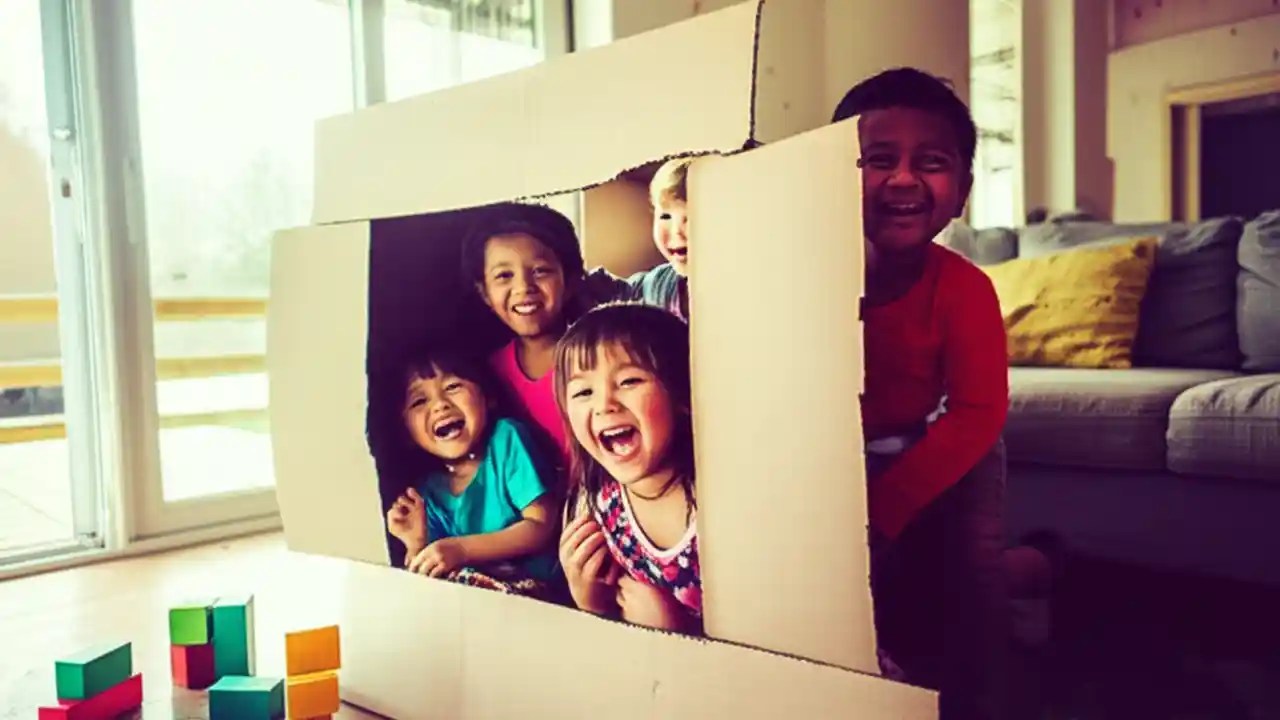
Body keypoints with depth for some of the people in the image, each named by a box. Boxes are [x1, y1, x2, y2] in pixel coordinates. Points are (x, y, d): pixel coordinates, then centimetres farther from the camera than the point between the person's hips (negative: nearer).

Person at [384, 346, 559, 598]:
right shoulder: (428, 491, 6)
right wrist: (416, 544, -11)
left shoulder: (506, 439, -6)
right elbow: (429, 574, 9)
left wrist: (461, 549, -17)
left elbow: (542, 525, -11)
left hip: (533, 588, -4)